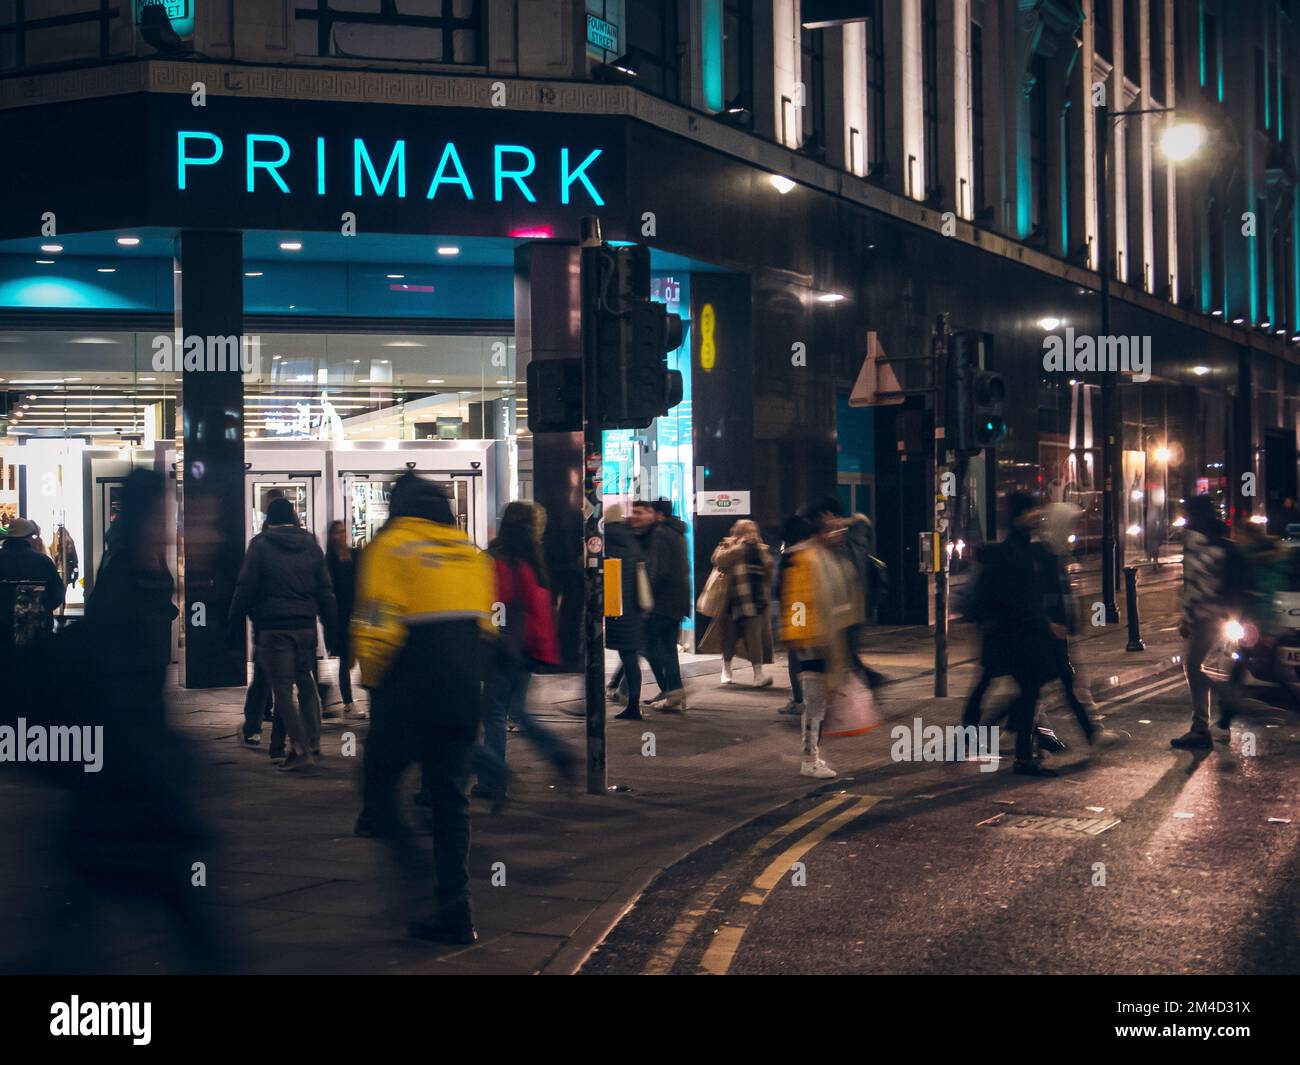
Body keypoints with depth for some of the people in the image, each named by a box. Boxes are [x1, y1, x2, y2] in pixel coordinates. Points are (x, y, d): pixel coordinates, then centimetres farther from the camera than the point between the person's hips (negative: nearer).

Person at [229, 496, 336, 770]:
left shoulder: (260, 545, -2)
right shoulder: (312, 546, 9)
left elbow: (245, 589, -5)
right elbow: (326, 591, 9)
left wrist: (235, 622, 2)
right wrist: (330, 626, 13)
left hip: (273, 628, -4)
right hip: (306, 625, 4)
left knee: (282, 688, -2)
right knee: (307, 684, 17)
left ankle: (301, 749, -9)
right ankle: (313, 741, 18)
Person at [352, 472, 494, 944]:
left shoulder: (389, 548, -5)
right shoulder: (472, 553, 14)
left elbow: (376, 628, -11)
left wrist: (373, 679, 5)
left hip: (408, 698, -6)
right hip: (464, 701, 6)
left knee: (379, 782, 12)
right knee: (451, 799, 11)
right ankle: (455, 912, 10)